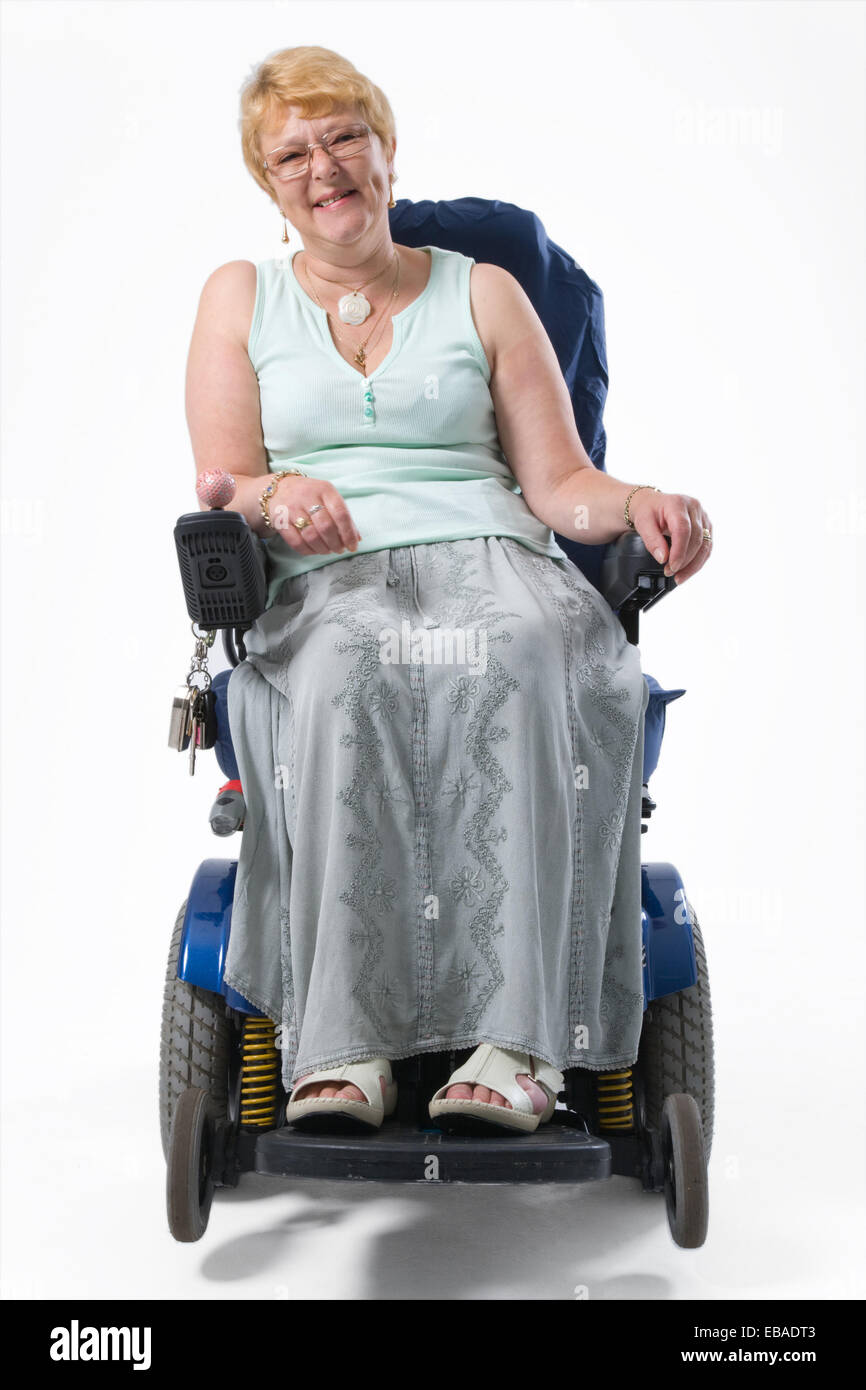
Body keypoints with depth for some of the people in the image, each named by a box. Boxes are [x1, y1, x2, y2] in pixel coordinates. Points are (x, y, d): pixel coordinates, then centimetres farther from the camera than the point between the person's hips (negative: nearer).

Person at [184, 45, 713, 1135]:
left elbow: (557, 483, 12)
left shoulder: (483, 292, 19)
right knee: (345, 682, -38)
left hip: (487, 562, 0)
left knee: (520, 661, -37)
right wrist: (278, 494, -15)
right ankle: (340, 1040, -38)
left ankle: (517, 1041, -40)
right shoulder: (240, 298, 20)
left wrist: (635, 503, -11)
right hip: (322, 587, 0)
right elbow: (219, 488, 9)